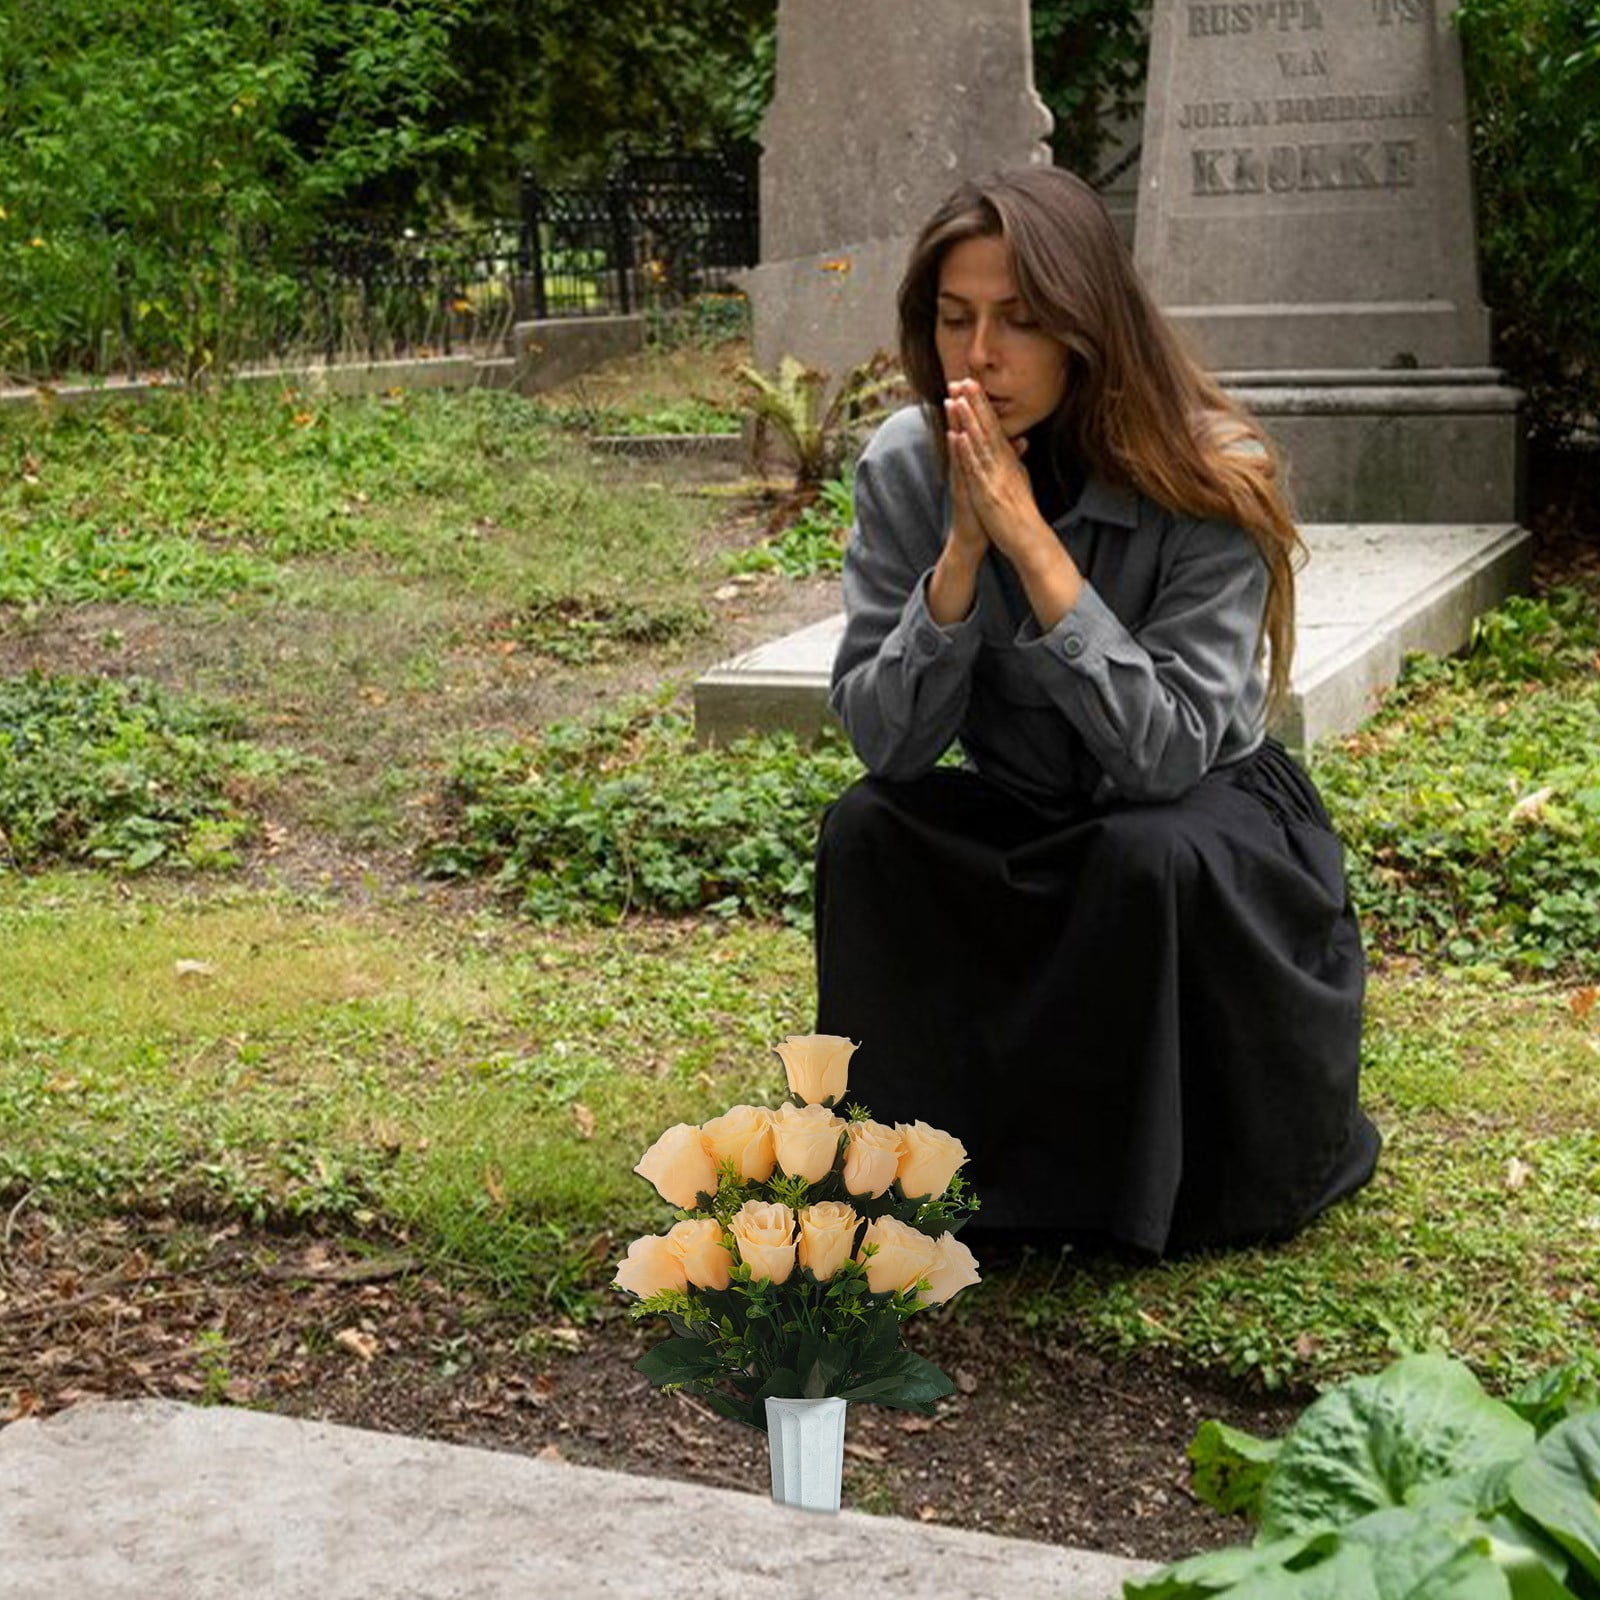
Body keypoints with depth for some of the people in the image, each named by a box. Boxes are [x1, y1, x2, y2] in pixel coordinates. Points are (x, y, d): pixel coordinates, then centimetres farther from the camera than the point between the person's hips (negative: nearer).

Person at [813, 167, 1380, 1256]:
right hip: (1020, 831, 3)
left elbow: (1168, 751, -31)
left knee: (1152, 856, -35)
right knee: (863, 831, -24)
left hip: (1212, 826, -3)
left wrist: (1032, 539, -36)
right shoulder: (906, 468, -11)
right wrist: (964, 551, -30)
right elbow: (885, 742, -16)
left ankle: (1184, 1182, -11)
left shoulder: (1208, 477, -21)